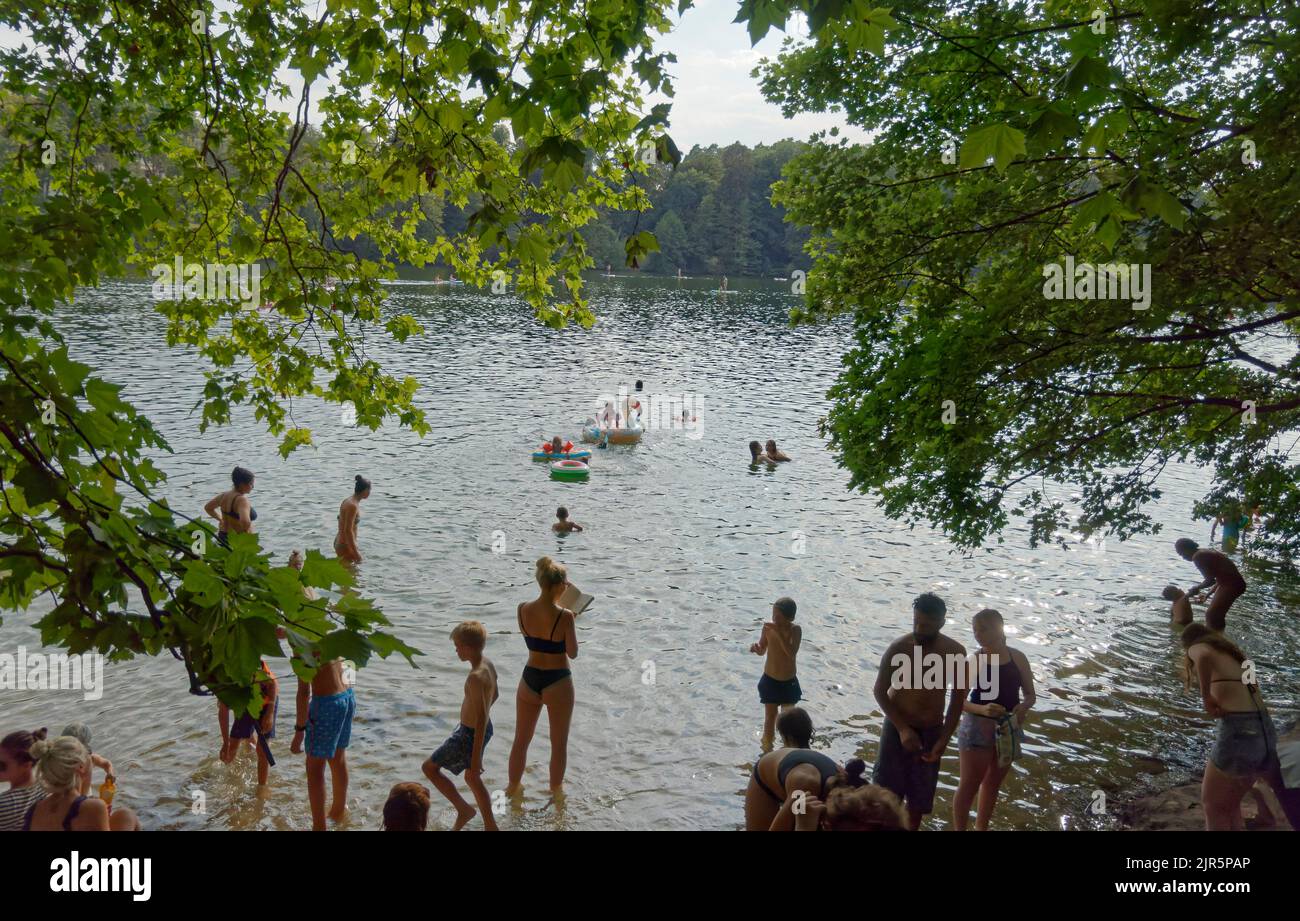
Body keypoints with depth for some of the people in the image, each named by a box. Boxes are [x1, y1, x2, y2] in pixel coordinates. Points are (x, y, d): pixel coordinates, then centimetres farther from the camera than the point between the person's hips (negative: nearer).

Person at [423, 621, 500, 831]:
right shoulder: (488, 664, -2)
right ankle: (490, 826, 32)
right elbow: (494, 695, 14)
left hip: (470, 734, -9)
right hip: (483, 729, 9)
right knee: (472, 778, 25)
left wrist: (476, 757, -25)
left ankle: (464, 809, 10)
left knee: (430, 767, 7)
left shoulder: (475, 676, -29)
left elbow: (481, 718, -28)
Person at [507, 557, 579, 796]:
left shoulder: (523, 610, -9)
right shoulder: (564, 616, -23)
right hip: (557, 682, -4)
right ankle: (557, 788, 31)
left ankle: (513, 785, 35)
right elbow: (573, 653, -14)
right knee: (559, 743, 17)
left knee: (521, 739, 22)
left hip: (530, 679, 4)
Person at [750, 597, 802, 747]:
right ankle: (767, 749, 29)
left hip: (789, 683, -2)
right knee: (770, 717, 13)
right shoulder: (768, 627, -10)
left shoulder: (795, 629, -18)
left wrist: (779, 633, -37)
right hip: (769, 680, 2)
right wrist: (756, 648, -20)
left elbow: (792, 653, -31)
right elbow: (763, 650, 3)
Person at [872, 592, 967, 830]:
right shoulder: (899, 648, -17)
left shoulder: (955, 652, -11)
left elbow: (957, 700, -1)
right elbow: (880, 692, -9)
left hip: (931, 731, 2)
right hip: (897, 727, -2)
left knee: (920, 797, 13)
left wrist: (943, 739, -7)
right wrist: (902, 729, -17)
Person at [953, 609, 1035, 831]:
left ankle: (981, 827, 38)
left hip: (1008, 729, 4)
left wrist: (1023, 707, -19)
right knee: (969, 785, 1)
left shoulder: (1017, 658, -4)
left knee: (993, 782, 20)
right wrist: (982, 709, -30)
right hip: (978, 727, -4)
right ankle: (959, 829, 12)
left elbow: (1030, 694, 4)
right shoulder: (974, 661, -13)